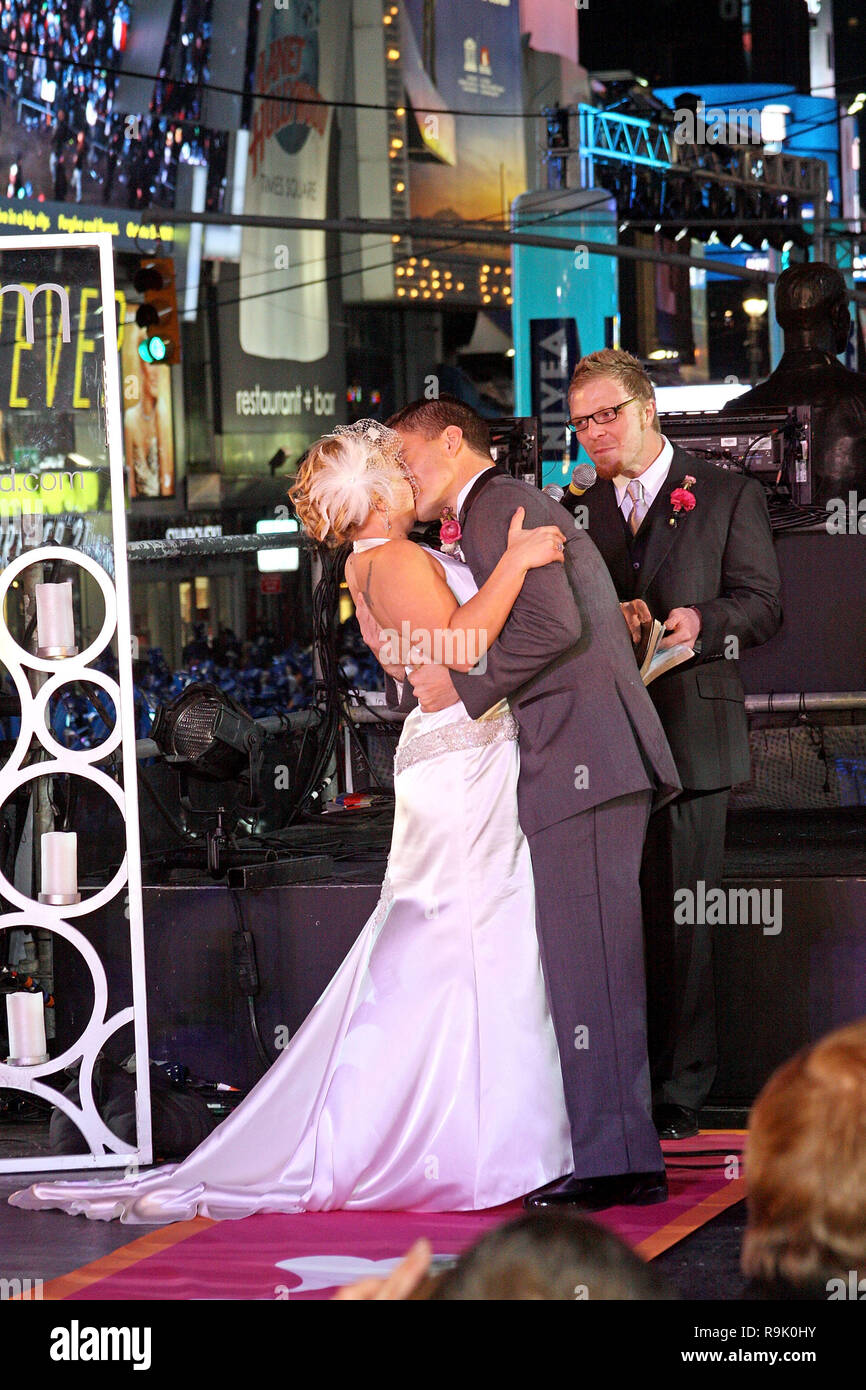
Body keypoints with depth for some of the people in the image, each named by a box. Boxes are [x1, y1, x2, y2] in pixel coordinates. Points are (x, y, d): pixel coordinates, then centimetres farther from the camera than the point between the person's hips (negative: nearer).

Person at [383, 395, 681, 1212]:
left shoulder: (499, 506, -5)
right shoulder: (510, 510, 26)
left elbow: (551, 625, -18)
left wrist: (464, 686, -10)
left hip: (582, 760, -10)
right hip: (581, 764, 10)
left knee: (587, 960, -10)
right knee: (590, 962, 10)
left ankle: (612, 1162, -10)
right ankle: (624, 1157, 13)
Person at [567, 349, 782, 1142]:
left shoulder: (727, 496, 7)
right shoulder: (579, 510, 18)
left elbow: (762, 606, 1)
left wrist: (702, 620, -17)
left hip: (689, 736, -3)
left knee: (678, 923, -4)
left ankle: (680, 1095, 2)